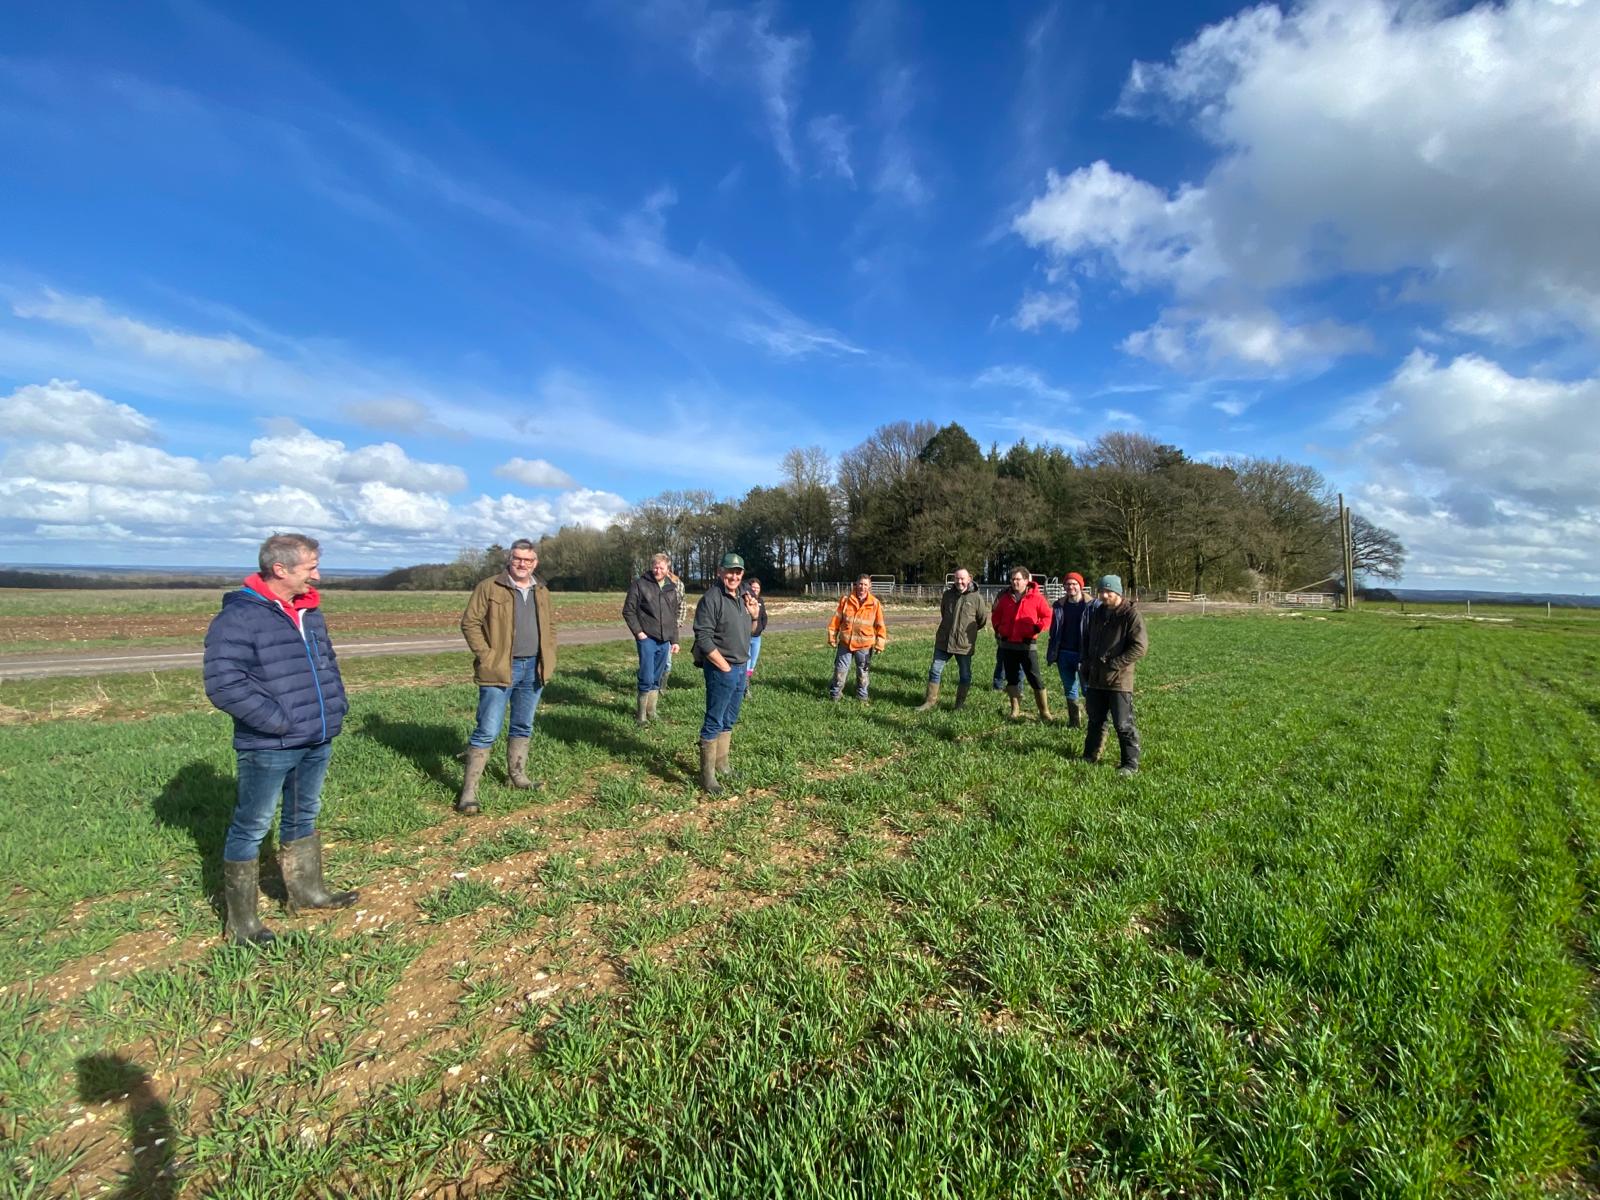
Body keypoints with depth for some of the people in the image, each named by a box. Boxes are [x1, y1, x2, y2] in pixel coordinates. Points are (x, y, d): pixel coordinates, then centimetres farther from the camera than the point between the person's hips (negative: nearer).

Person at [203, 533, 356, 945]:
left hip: (318, 742, 8)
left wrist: (336, 704, 8)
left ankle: (306, 891, 37)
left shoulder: (309, 612, 9)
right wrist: (277, 720, -21)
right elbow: (222, 683, -22)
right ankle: (241, 919, 22)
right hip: (269, 747, -8)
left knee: (304, 818, 21)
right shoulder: (239, 616, -17)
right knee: (251, 829, 7)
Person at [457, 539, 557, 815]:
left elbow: (550, 625, 19)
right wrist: (486, 657, -13)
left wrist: (549, 657, 8)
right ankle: (469, 789, 4)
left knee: (523, 727, 15)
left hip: (533, 668, 6)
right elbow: (470, 623, -7)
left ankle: (517, 775, 29)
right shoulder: (489, 587, -6)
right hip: (500, 669, -5)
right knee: (487, 731, -5)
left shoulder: (541, 591, 11)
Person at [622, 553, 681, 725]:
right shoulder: (639, 584, -4)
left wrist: (675, 640, 16)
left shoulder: (672, 588, 12)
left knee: (657, 679, 11)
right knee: (647, 679, -7)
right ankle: (642, 714, 6)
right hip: (647, 638, -5)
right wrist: (638, 632, -11)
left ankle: (651, 712, 21)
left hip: (665, 640, 5)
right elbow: (628, 610, -4)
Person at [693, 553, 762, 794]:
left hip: (740, 668, 8)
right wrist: (725, 667, -17)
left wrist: (754, 616, 1)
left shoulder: (743, 598, 11)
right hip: (721, 670, -8)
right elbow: (703, 638, -20)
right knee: (714, 723, -2)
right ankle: (707, 775, 6)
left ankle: (722, 765, 30)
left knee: (728, 721, 17)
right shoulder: (712, 598, -15)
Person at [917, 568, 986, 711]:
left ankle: (960, 703, 23)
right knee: (935, 671, 5)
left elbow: (983, 619, 3)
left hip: (964, 644, -3)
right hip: (943, 641, 3)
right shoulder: (947, 594, 3)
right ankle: (930, 701, 15)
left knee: (965, 676, 8)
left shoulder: (976, 597, -8)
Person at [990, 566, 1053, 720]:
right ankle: (1015, 710, 22)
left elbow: (1047, 616, -2)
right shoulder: (1005, 597, 7)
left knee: (1034, 678, -2)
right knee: (1011, 678, 11)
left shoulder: (1036, 597, -5)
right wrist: (998, 628, 9)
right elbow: (996, 615, 21)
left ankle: (1044, 712, 7)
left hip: (1027, 645, -4)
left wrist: (1037, 628, -15)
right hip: (1007, 644, 4)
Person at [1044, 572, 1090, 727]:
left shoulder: (1091, 605, -7)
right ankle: (1074, 721, 23)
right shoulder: (1059, 606, 7)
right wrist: (1052, 655, 8)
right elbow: (1054, 632, 11)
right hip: (1064, 654, 5)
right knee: (1070, 690, 13)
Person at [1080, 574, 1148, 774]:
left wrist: (1114, 664, -18)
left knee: (1123, 724, -1)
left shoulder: (1131, 615, -11)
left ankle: (1130, 763, 11)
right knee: (1095, 720, 18)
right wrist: (1087, 664, 10)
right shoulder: (1097, 613, 10)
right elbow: (1087, 640, 21)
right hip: (1096, 678, 7)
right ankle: (1090, 756, 31)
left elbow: (1140, 647, -17)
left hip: (1119, 679, -6)